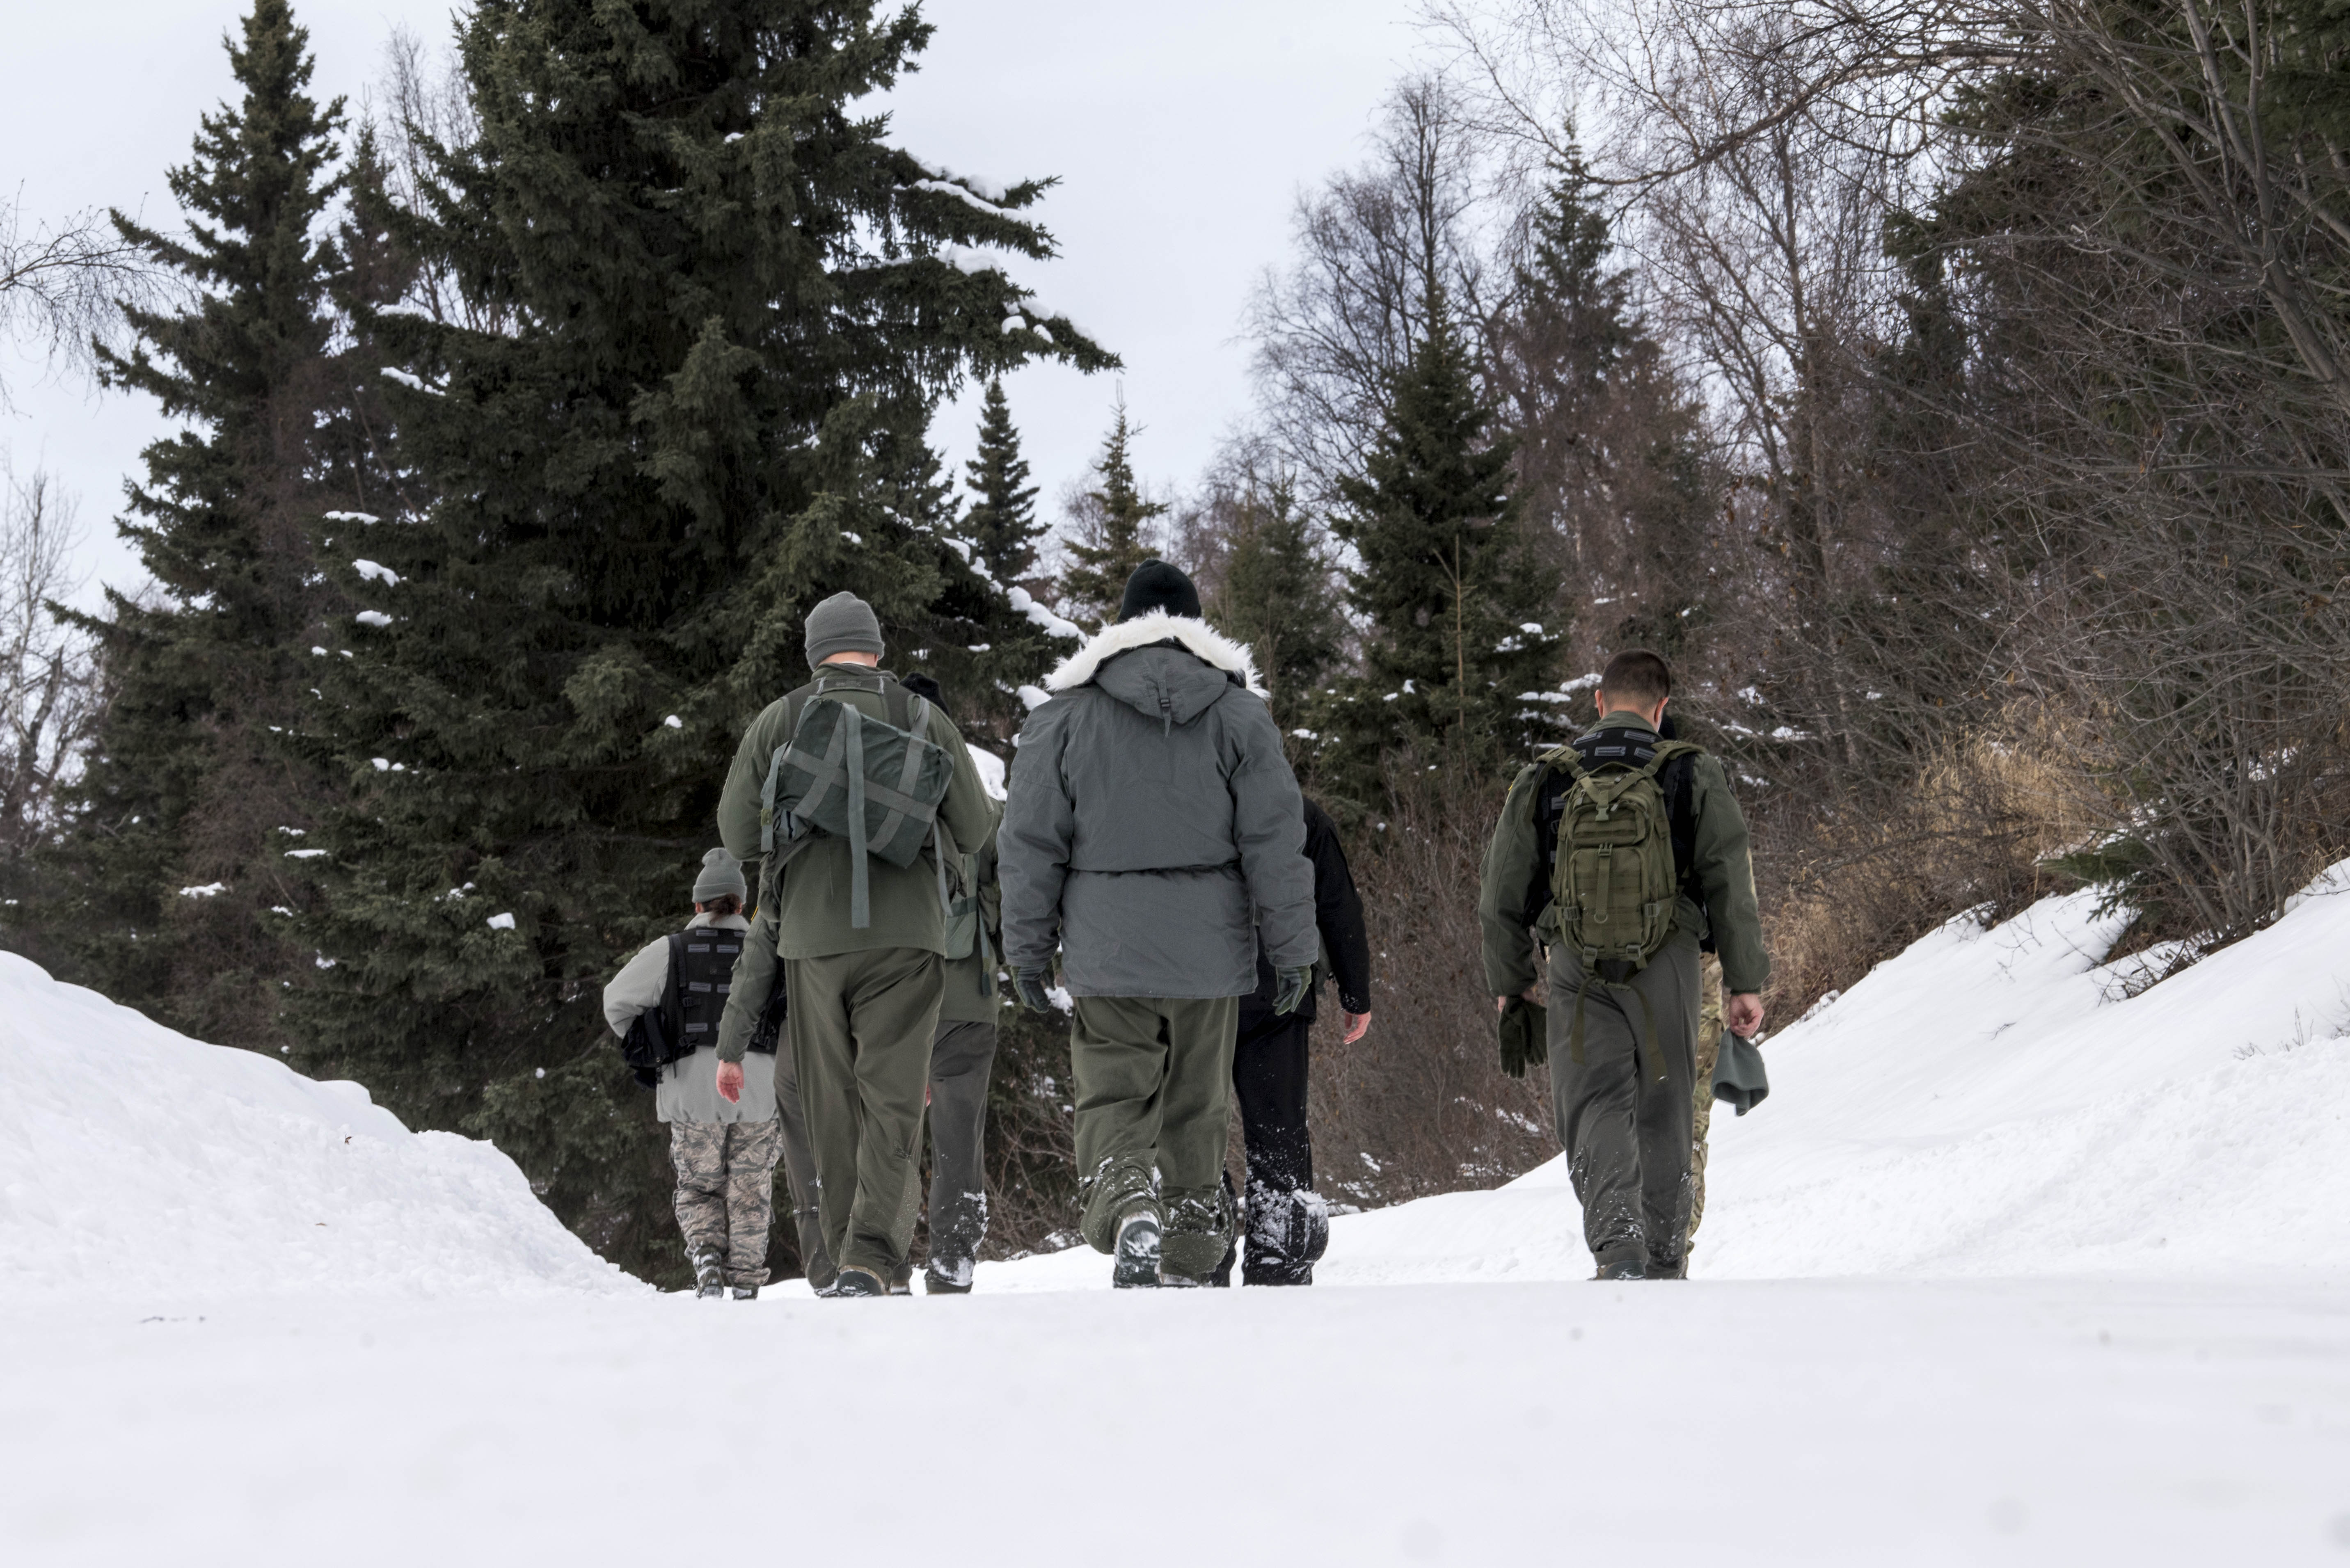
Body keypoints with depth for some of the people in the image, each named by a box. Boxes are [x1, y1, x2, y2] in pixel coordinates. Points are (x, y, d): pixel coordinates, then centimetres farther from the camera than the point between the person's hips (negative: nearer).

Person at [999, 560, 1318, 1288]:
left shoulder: (1067, 714, 2)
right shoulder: (1241, 714, 4)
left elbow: (1032, 844, 2)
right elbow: (1276, 841, 2)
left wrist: (1027, 950, 9)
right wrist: (1292, 949, 6)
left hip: (1106, 953, -1)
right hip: (1209, 953, 1)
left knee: (1112, 1100, 2)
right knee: (1197, 1109, 11)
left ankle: (1129, 1209, -25)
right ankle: (1190, 1266, 14)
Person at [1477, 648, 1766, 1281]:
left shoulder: (1541, 783, 8)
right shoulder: (1692, 776, 4)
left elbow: (1500, 900, 12)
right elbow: (1731, 885, 0)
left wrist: (1510, 981, 24)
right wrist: (1746, 980, 3)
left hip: (1576, 973, 0)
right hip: (1666, 967, 0)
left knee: (1596, 1110, -2)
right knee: (1666, 1116, 12)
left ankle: (1619, 1248, -24)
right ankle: (1665, 1264, 19)